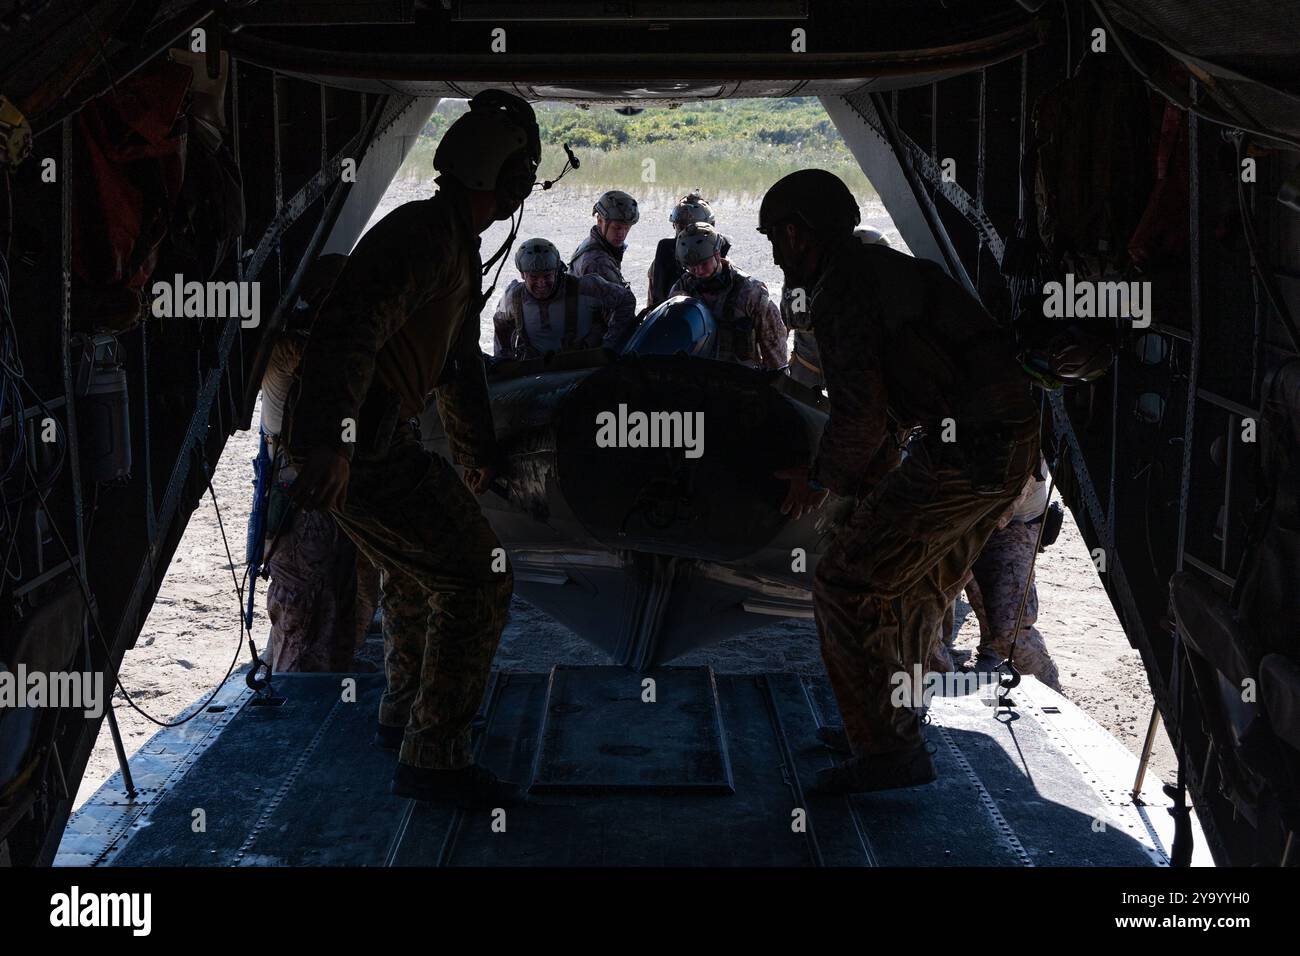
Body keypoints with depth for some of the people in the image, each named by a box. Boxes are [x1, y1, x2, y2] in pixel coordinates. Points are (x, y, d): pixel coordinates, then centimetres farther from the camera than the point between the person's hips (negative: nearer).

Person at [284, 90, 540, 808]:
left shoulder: (460, 248, 18)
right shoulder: (426, 235, -16)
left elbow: (459, 363, 33)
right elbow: (350, 328, -32)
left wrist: (478, 453, 44)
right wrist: (332, 440, -44)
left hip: (363, 434, 11)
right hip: (353, 444, -11)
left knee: (415, 573, 29)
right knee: (477, 579, -8)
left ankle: (404, 714, 47)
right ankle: (433, 759, -1)